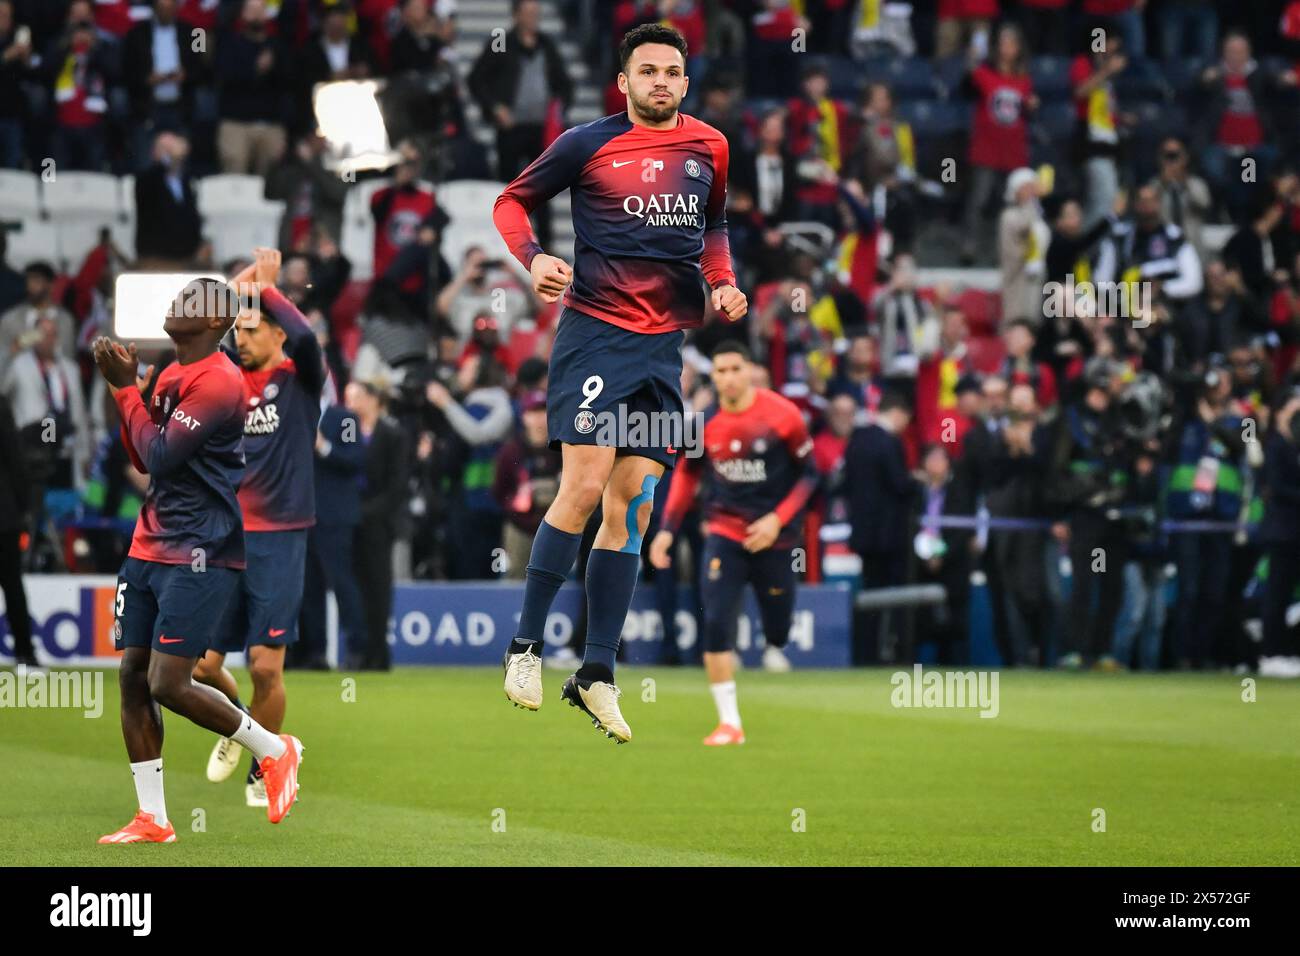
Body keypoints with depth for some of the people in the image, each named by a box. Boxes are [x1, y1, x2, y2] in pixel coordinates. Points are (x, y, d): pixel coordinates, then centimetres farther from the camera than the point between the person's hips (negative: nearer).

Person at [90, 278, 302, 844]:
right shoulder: (171, 375, 15)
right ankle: (152, 820, 9)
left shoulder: (218, 382, -15)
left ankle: (274, 751, 8)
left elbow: (160, 456, -18)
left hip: (199, 554, -9)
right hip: (150, 548, 9)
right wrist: (128, 385, 7)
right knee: (132, 677, 4)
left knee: (169, 684, -13)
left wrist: (126, 390, -9)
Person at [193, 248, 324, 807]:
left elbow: (305, 336, -21)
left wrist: (266, 285, -9)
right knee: (201, 665, 2)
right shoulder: (230, 378, 11)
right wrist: (236, 285, -1)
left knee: (266, 667, -7)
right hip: (224, 538, 4)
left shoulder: (298, 378, -1)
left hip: (279, 540, -4)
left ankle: (264, 770, 13)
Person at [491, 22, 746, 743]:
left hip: (666, 343, 5)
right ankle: (526, 646, -2)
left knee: (632, 504, 4)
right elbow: (512, 201, 7)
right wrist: (533, 257, -11)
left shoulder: (709, 147, 11)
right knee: (585, 486, -15)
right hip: (595, 332, -5)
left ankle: (597, 675, 9)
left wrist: (722, 281, 10)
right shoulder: (588, 144, -3)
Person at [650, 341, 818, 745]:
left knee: (777, 627, 5)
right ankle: (729, 723, -8)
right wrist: (667, 529, 3)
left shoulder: (782, 416, -13)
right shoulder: (704, 423, -5)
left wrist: (778, 519, -17)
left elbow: (808, 474, -4)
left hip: (774, 535, -1)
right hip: (725, 532, 1)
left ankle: (774, 647, 45)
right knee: (716, 624, -14)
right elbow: (687, 473, 11)